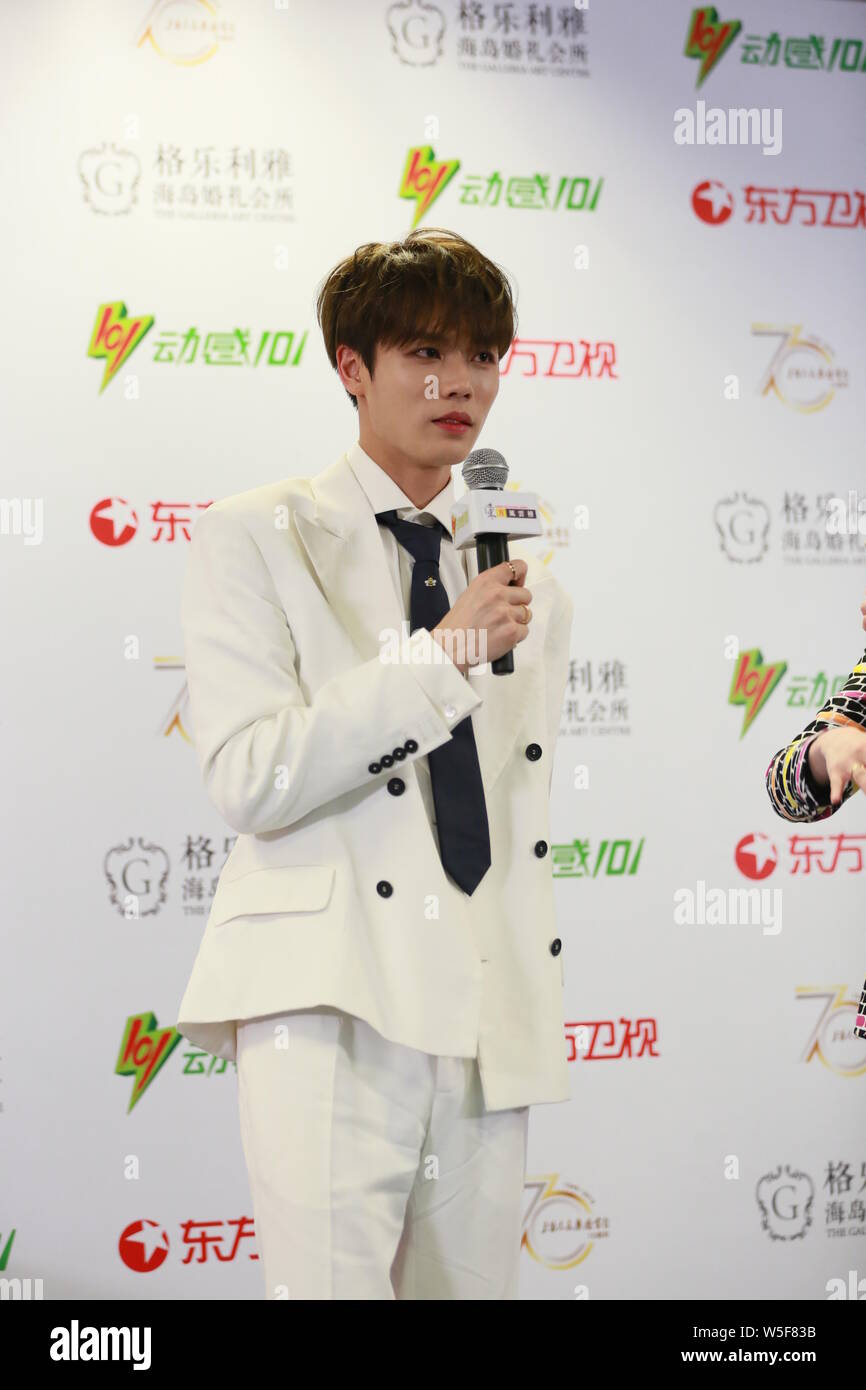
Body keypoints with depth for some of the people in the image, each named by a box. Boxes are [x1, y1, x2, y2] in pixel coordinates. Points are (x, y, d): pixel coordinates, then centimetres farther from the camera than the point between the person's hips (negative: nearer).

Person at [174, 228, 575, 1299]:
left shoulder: (528, 586, 18)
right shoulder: (257, 538, 3)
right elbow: (247, 781, -9)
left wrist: (539, 1004, 16)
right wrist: (442, 656, -13)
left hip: (488, 1031, 5)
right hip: (331, 1009, -5)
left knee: (471, 1283, 6)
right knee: (332, 1282, -12)